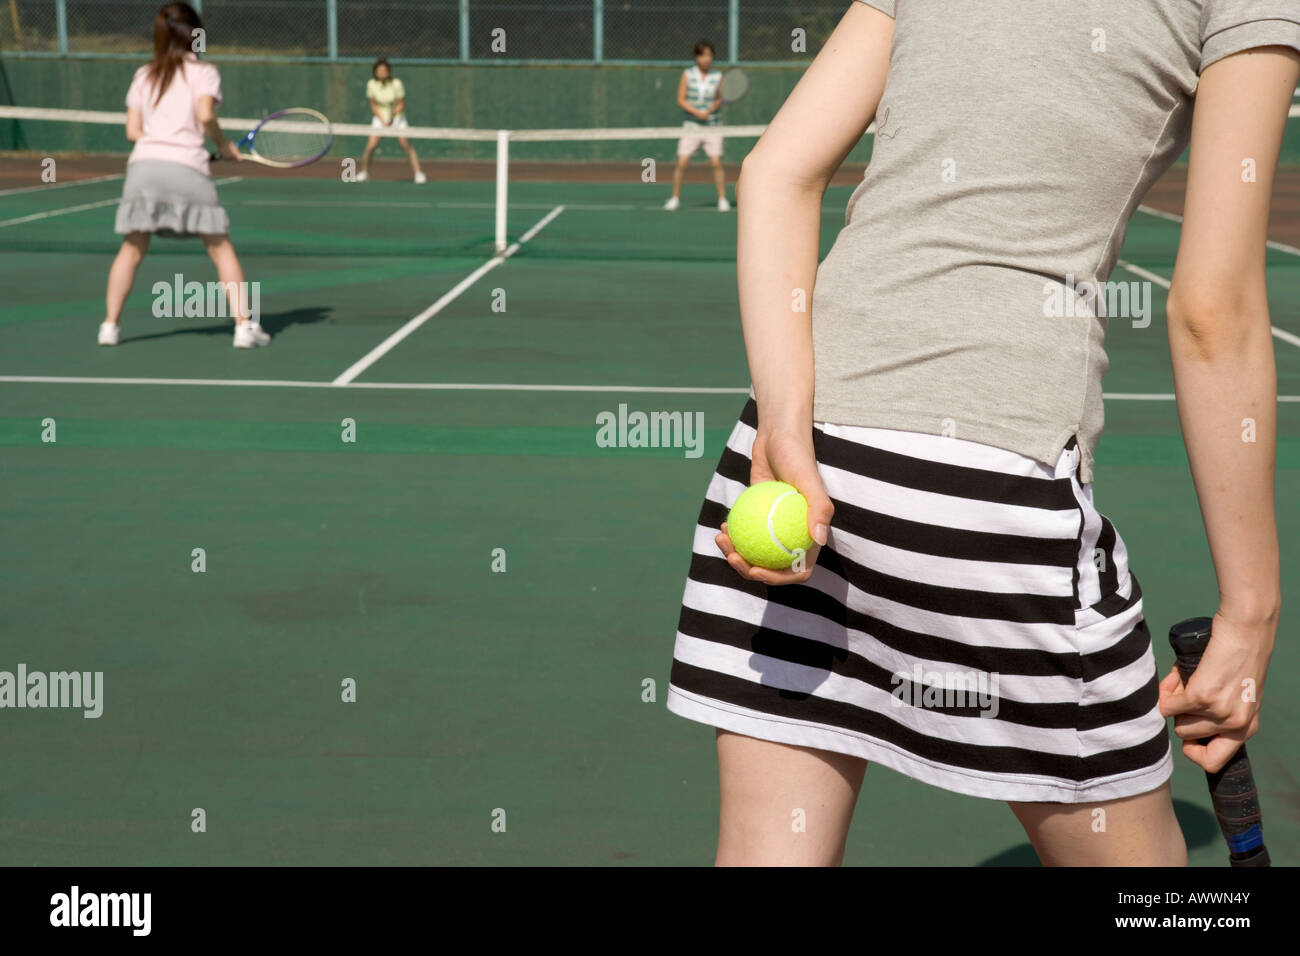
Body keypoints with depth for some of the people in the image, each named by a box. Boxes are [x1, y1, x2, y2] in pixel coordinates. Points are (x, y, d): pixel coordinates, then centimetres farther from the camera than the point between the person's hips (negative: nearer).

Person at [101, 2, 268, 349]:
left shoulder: (143, 76, 19)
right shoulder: (204, 72, 7)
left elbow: (133, 130, 14)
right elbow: (205, 114, -10)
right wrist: (224, 144, 5)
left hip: (143, 164, 3)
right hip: (187, 168, -3)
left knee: (132, 249, 15)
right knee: (221, 249, 5)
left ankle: (110, 324, 14)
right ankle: (244, 326, 1)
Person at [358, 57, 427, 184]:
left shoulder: (396, 84, -19)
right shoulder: (371, 84, -12)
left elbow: (401, 105, -11)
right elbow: (373, 105, -3)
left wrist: (392, 117, -27)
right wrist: (383, 120, -13)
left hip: (397, 117, -1)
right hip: (380, 118, 1)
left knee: (406, 145, -12)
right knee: (370, 146, -10)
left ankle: (419, 174, -8)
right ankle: (364, 172, 11)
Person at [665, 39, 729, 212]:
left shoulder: (717, 76, 0)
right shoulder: (687, 74, -1)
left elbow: (719, 99, 2)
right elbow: (680, 99, -4)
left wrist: (712, 108, -19)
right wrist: (697, 112, -16)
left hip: (712, 126, 0)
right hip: (691, 125, 0)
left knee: (716, 163, -10)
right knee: (681, 163, -5)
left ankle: (722, 199, 0)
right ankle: (675, 198, 11)